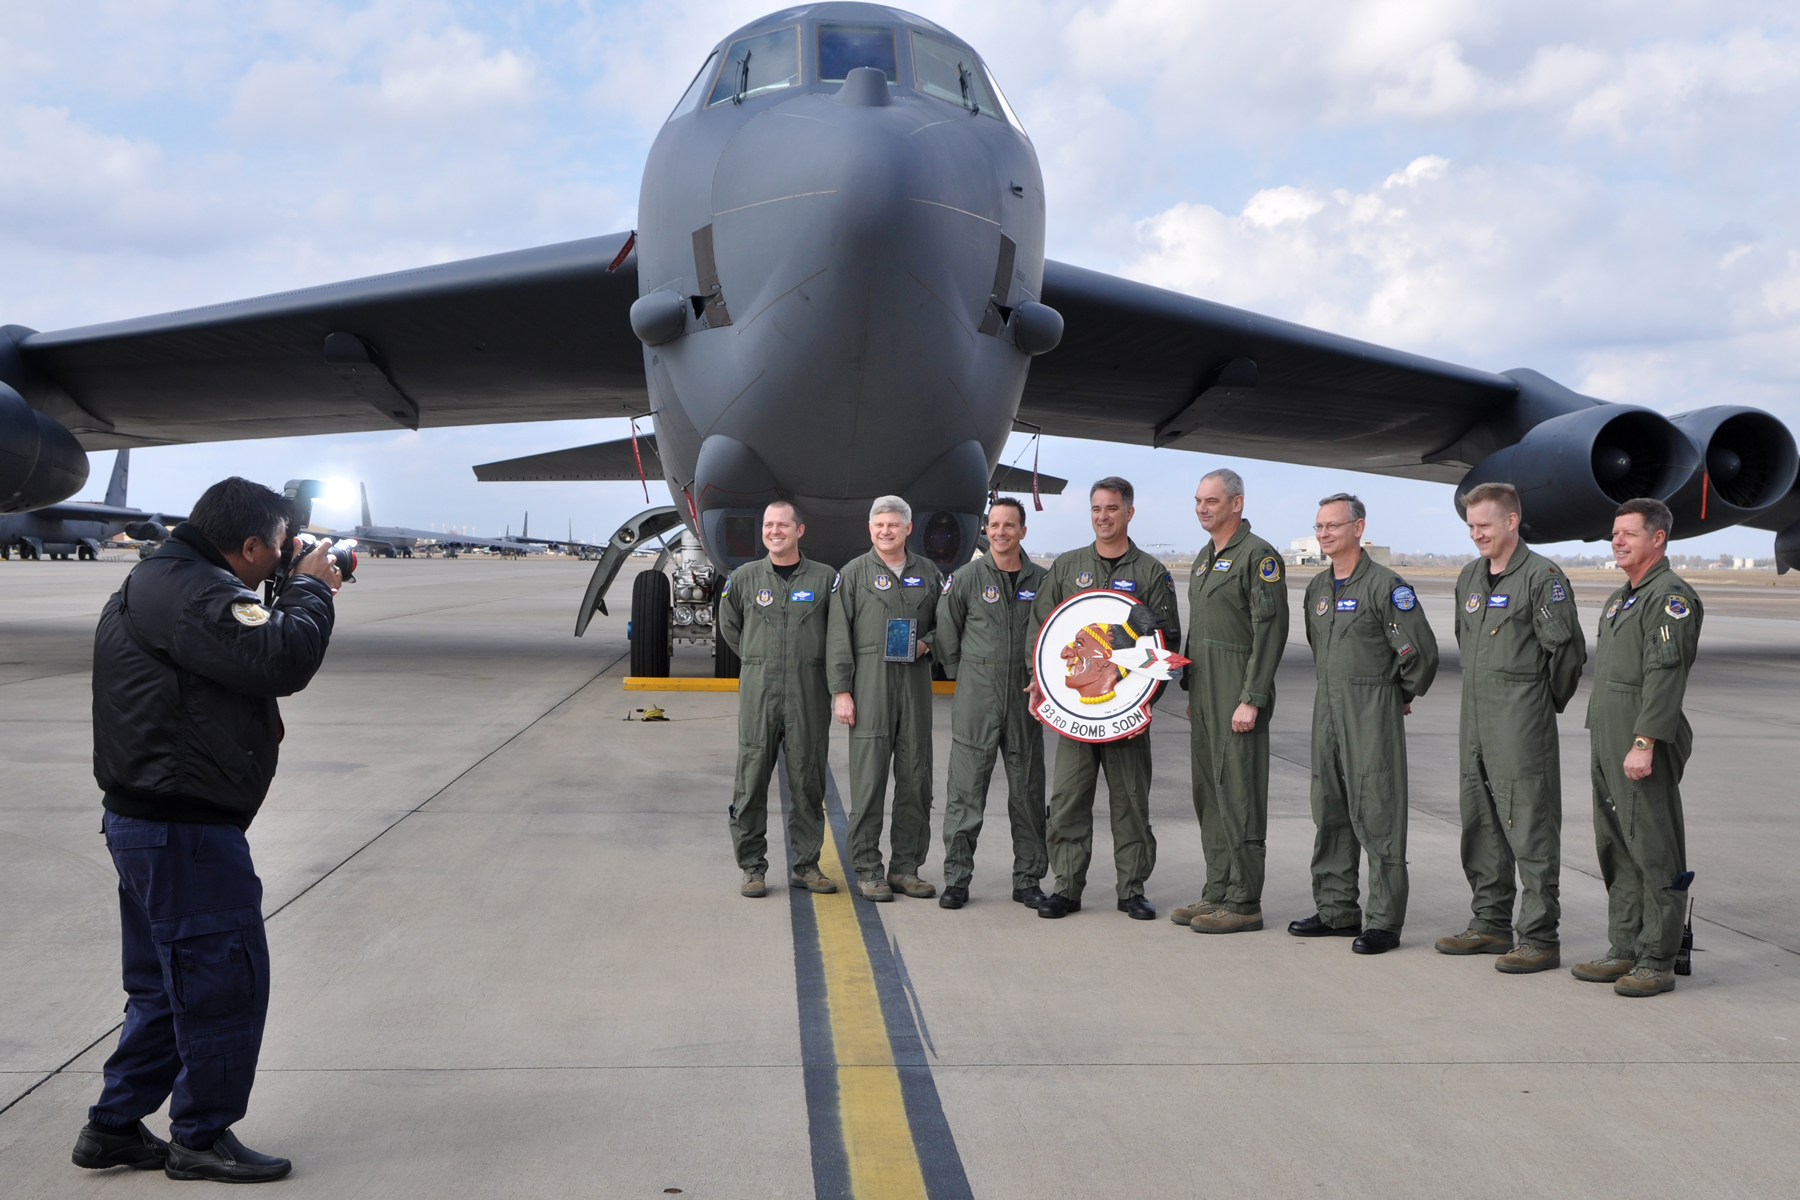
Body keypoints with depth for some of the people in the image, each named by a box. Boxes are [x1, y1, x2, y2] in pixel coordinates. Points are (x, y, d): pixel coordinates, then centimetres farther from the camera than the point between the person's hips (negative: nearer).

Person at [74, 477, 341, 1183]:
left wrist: (301, 590, 10)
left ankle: (113, 1129, 29)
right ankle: (202, 1138, 13)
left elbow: (249, 660, 21)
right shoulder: (191, 593, -20)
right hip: (184, 829, -11)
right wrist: (309, 589, -11)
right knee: (226, 983, 1)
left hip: (146, 823, 11)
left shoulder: (163, 582, 16)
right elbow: (281, 661, -28)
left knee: (167, 986, 20)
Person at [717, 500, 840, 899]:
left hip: (808, 695, 0)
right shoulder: (744, 577, 7)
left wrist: (811, 666, 9)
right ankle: (752, 868, 9)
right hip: (758, 690, 0)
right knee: (751, 780, 0)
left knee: (807, 782, 5)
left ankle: (806, 865, 15)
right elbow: (728, 626, 20)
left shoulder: (825, 578, 4)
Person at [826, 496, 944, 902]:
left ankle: (906, 867, 13)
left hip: (916, 683, 3)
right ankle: (867, 870, 3)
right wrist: (841, 691, -6)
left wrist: (928, 644, -1)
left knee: (915, 777, 4)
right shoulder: (853, 574, 5)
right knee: (868, 777, -4)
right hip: (869, 683, -3)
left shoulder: (929, 575, 14)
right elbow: (838, 636, 1)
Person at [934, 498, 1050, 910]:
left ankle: (1028, 879, 17)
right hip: (975, 703, -2)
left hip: (1024, 702, 2)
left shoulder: (1042, 581, 6)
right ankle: (956, 879, 7)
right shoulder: (967, 578, 0)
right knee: (965, 792, -1)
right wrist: (962, 676, 7)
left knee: (1028, 793, 7)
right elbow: (946, 631, 7)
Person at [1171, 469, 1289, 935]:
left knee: (1238, 794, -6)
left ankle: (1244, 903, -1)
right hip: (1205, 695, 9)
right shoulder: (1204, 558, 18)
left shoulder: (1258, 556, -10)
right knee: (1208, 793, 11)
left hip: (1238, 697, -9)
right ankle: (1217, 893, 19)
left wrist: (1251, 700, -20)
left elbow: (1271, 631, -16)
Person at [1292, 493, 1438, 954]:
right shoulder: (1317, 588, 13)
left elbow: (1422, 652, -10)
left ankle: (1384, 921, 0)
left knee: (1376, 816, -6)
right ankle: (1336, 911, 21)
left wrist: (1403, 695, 2)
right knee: (1329, 812, 11)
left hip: (1373, 712, -8)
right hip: (1327, 708, 8)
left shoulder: (1385, 586, -12)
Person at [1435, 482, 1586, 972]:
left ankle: (1539, 939, 1)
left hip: (1523, 729, -8)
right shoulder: (1470, 577, 14)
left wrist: (1544, 703, 0)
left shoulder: (1542, 576, -10)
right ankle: (1491, 925, 24)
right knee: (1480, 825, 13)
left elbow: (1568, 650, -10)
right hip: (1476, 724, 8)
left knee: (1531, 830, -5)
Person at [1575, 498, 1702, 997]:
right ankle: (1625, 950, 21)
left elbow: (1665, 675, -19)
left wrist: (1644, 743, -24)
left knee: (1654, 852, -4)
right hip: (1607, 741, 10)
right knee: (1616, 849, 13)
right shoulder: (1619, 598, 20)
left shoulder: (1671, 596, -11)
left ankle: (1658, 961, 2)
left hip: (1646, 744, -10)